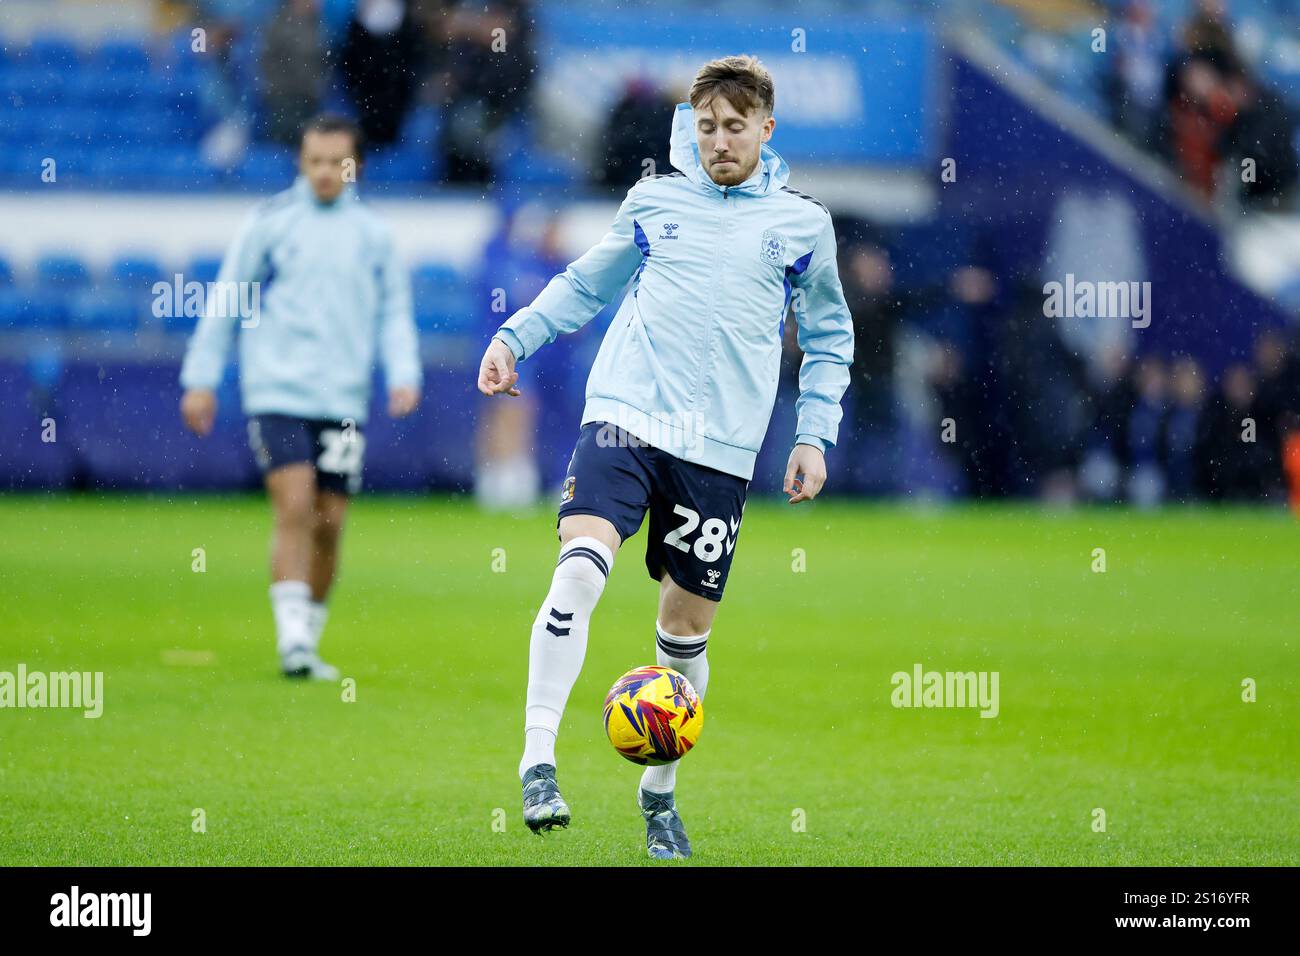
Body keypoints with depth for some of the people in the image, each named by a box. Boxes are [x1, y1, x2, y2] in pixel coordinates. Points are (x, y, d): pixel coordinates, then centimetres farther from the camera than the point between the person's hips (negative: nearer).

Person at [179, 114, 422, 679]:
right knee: (295, 508, -16)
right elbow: (224, 300, 6)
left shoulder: (372, 235, 8)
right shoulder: (271, 222, 1)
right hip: (277, 393, -3)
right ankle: (291, 639, -15)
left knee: (329, 523, 5)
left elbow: (394, 311, 14)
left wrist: (403, 375, -2)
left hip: (342, 400, 3)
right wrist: (201, 378, 4)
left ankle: (309, 638, 20)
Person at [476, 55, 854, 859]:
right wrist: (515, 336, 12)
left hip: (721, 445, 1)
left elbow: (829, 339, 19)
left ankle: (660, 792, 24)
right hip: (625, 414, -1)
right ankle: (538, 762, -22)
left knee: (688, 622, 5)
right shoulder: (654, 201, 12)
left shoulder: (803, 224, 10)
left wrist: (815, 436, 9)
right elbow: (585, 285, 24)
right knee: (581, 567, -23)